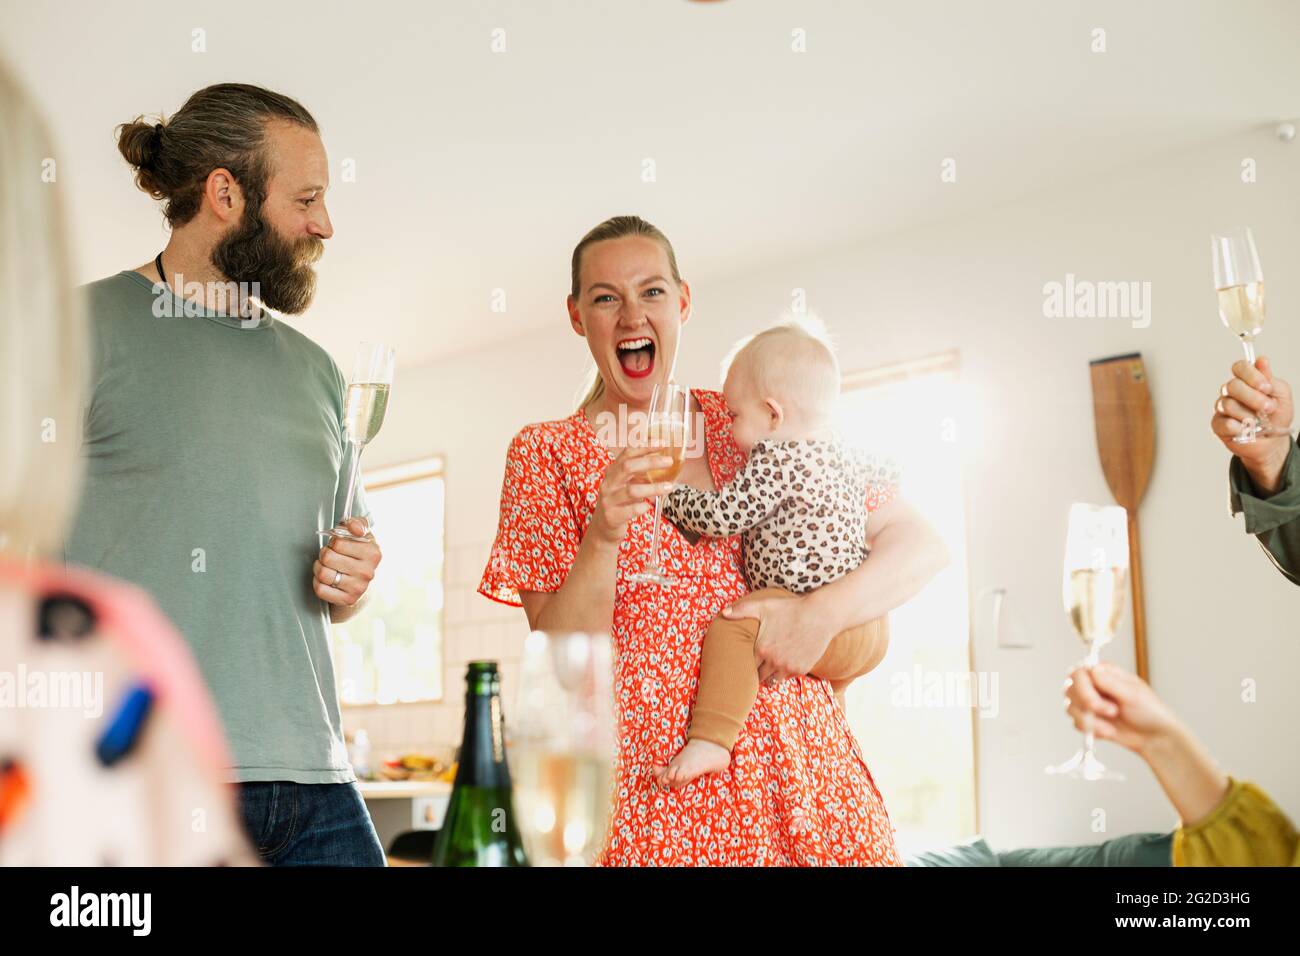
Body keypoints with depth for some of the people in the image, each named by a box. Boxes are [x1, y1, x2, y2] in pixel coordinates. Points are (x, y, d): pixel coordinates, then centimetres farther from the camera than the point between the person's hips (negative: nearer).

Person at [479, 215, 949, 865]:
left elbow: (919, 544, 5)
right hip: (649, 780, -2)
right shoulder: (545, 453, 4)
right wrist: (602, 536, -21)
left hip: (796, 759, 2)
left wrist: (825, 612, -13)